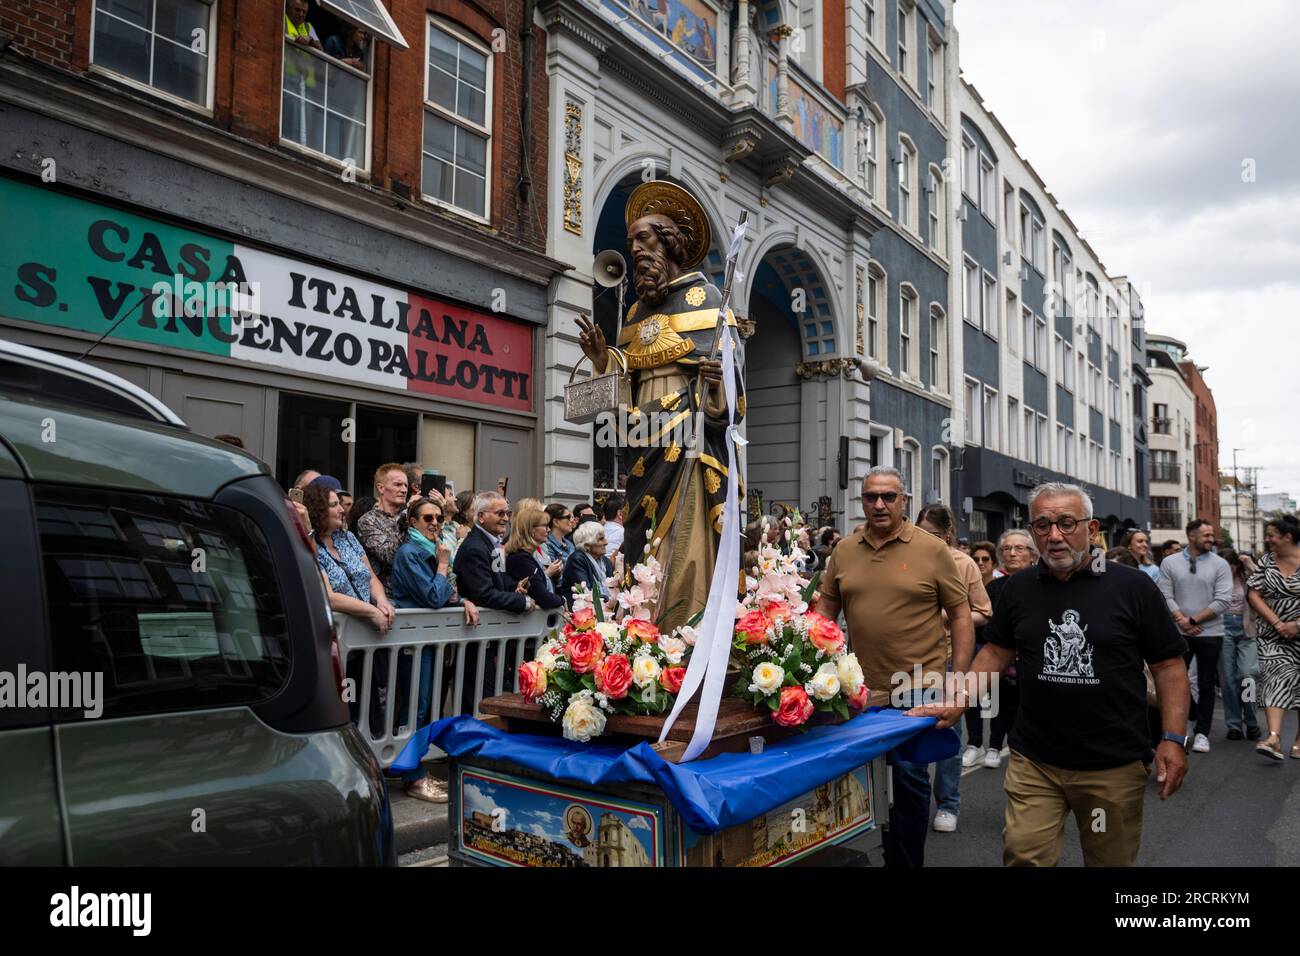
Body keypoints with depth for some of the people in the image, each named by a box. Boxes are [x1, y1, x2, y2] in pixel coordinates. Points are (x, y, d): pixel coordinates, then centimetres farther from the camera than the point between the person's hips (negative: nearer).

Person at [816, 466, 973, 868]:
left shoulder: (932, 550, -5)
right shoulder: (844, 550, 5)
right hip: (861, 685, 4)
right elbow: (825, 608, 13)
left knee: (909, 775, 4)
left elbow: (961, 617, -2)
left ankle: (904, 859, 23)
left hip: (918, 687, -3)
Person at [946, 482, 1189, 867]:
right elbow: (996, 653, 13)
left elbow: (1168, 665, -2)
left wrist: (1174, 739, -8)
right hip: (1033, 761, 2)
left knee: (1112, 859, 12)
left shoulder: (1133, 587, -5)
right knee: (1024, 856, 0)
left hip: (1114, 764, -2)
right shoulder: (1018, 588, 4)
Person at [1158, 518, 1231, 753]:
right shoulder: (1169, 563, 2)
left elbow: (1222, 601, -7)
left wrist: (1194, 620, -12)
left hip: (1210, 634, 0)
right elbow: (1165, 596, -2)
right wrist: (1182, 621, -13)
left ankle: (1202, 734, 15)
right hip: (1178, 634, 0)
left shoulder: (1220, 565, 0)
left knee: (1206, 685, 6)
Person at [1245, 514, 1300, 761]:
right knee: (1277, 677, -13)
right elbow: (1253, 595, 0)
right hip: (1272, 635, 1)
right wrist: (1278, 624, -9)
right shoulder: (1266, 561, 5)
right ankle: (1274, 737, -25)